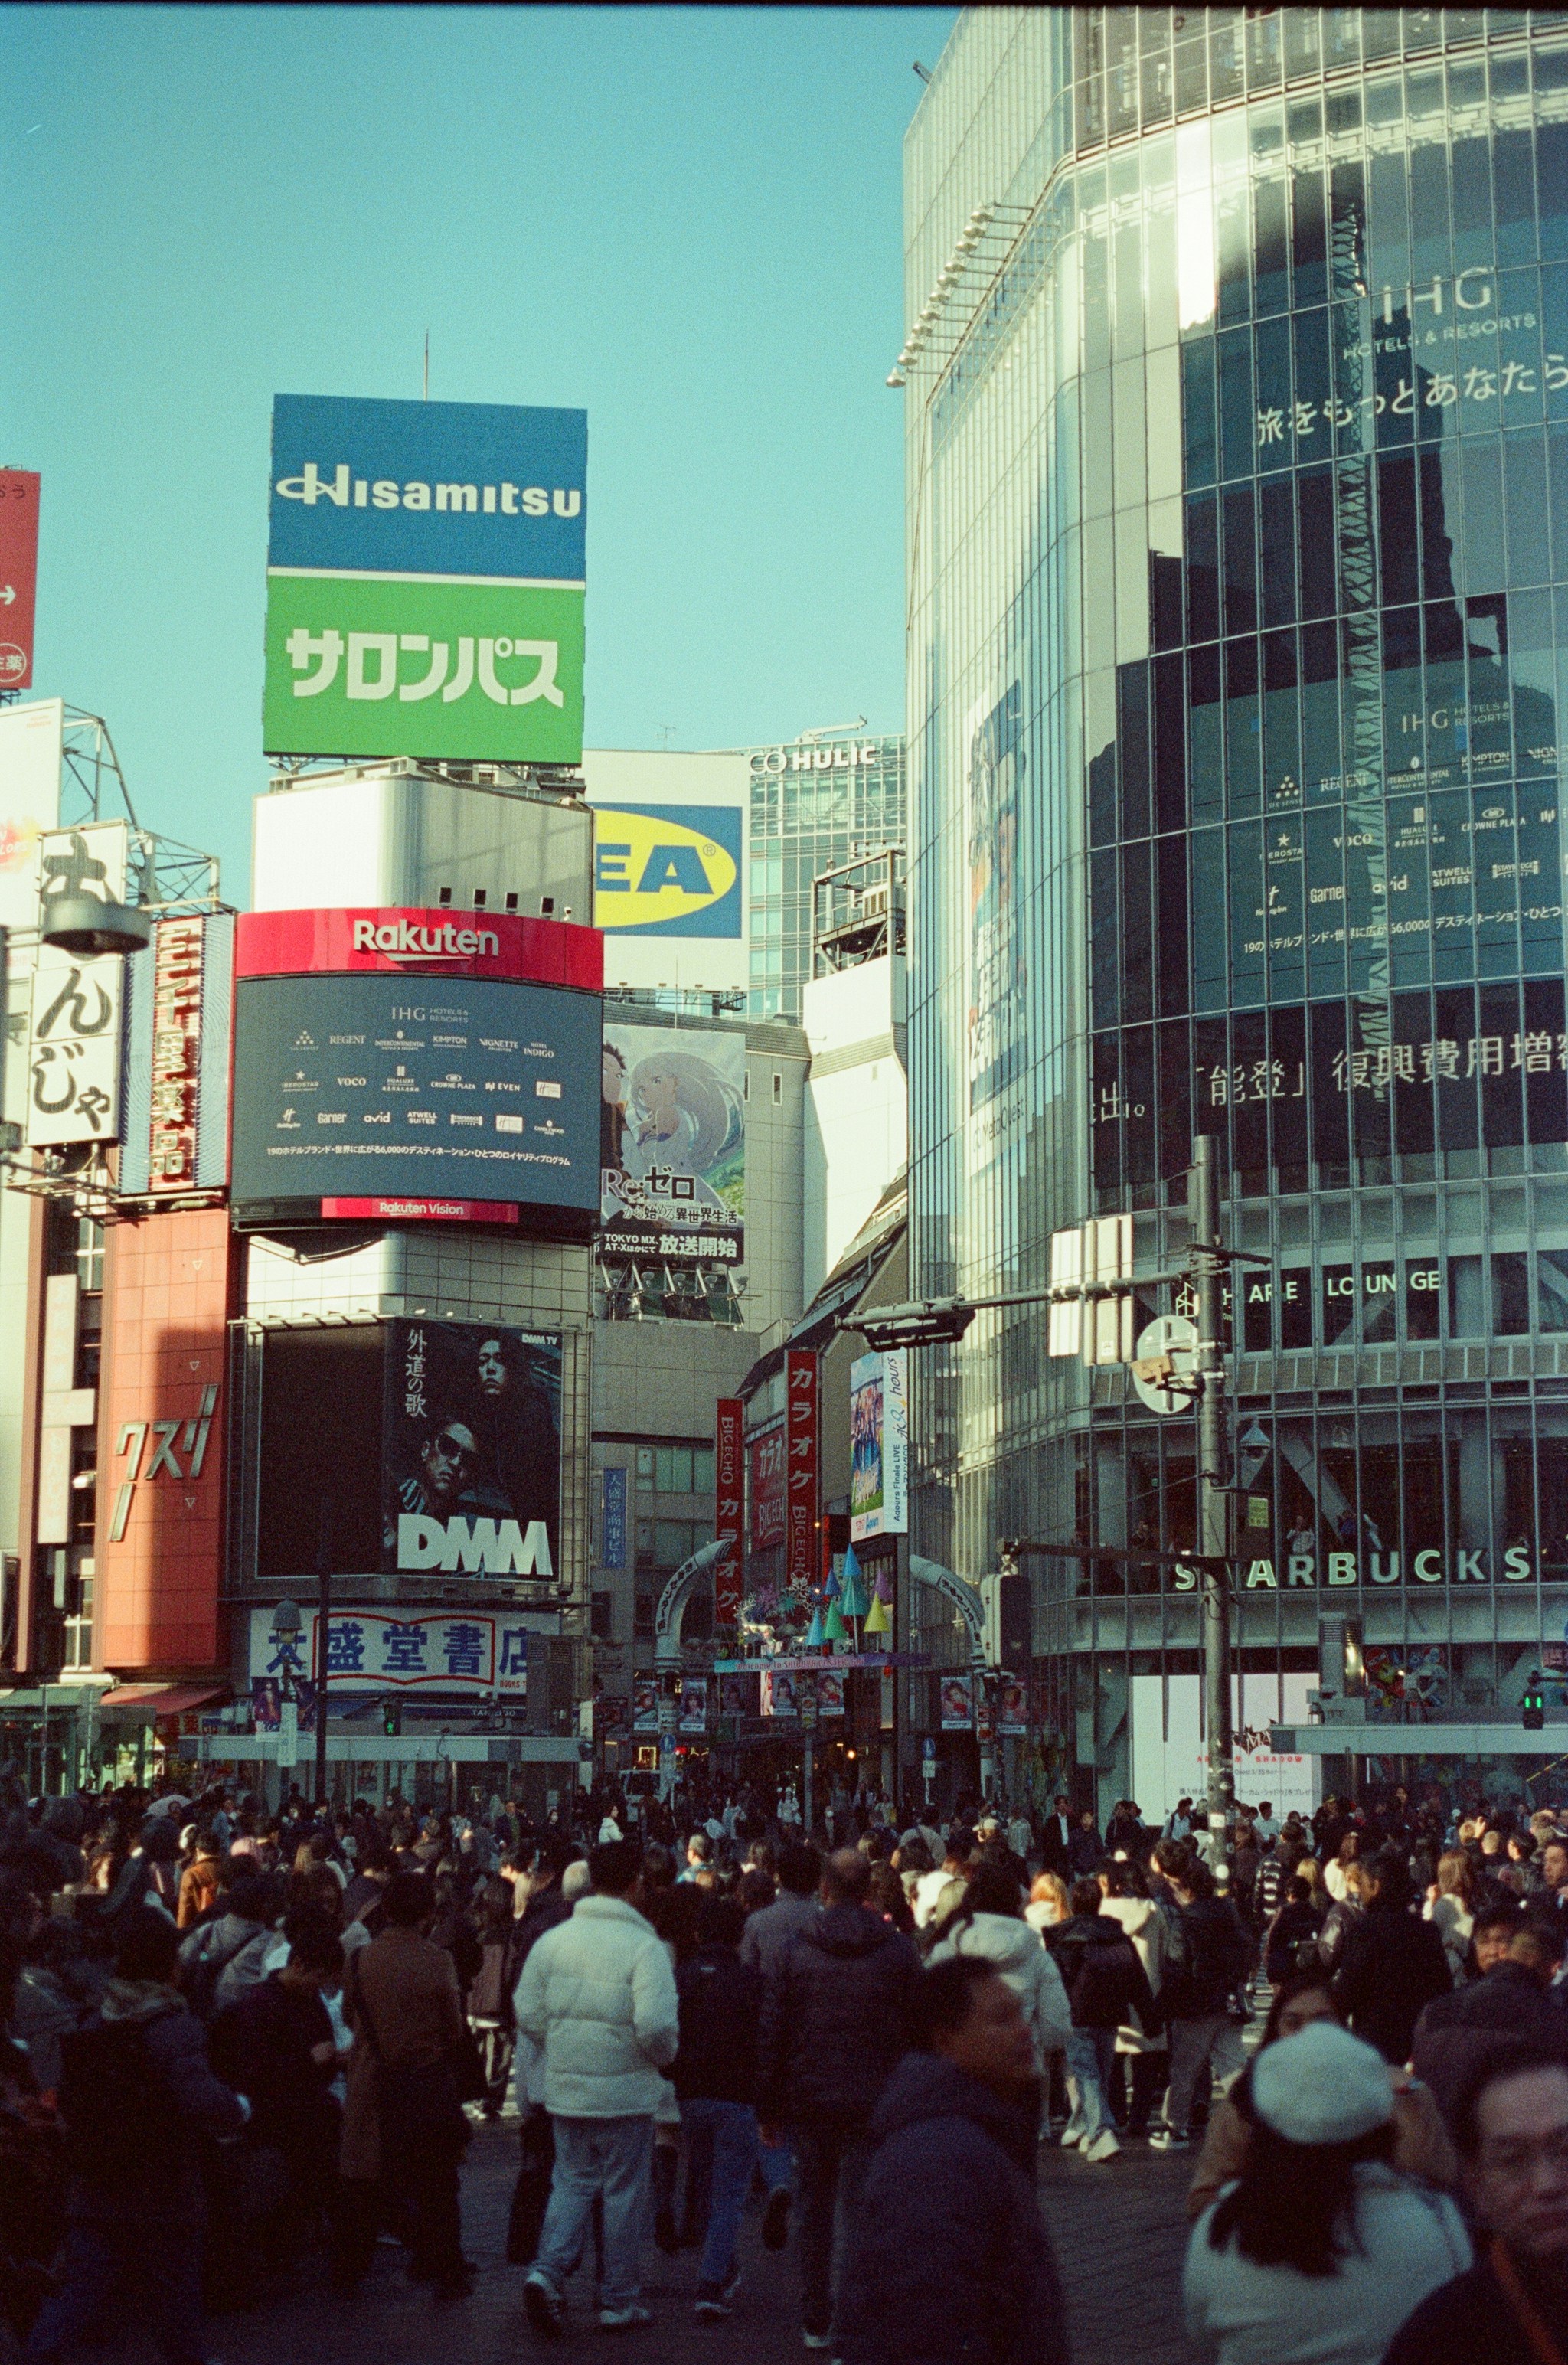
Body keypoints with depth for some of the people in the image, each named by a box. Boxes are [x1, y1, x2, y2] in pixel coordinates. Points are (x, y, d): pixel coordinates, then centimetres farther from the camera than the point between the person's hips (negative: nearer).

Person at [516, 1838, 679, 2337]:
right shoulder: (643, 1946, -15)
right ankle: (619, 2303, 17)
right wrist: (664, 2057, -2)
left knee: (571, 2183, 17)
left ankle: (547, 2270, -4)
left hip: (565, 2089, 4)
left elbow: (528, 2014, 3)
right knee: (624, 2193, 9)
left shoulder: (553, 1940, 1)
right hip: (625, 2091, -4)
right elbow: (657, 2025, -22)